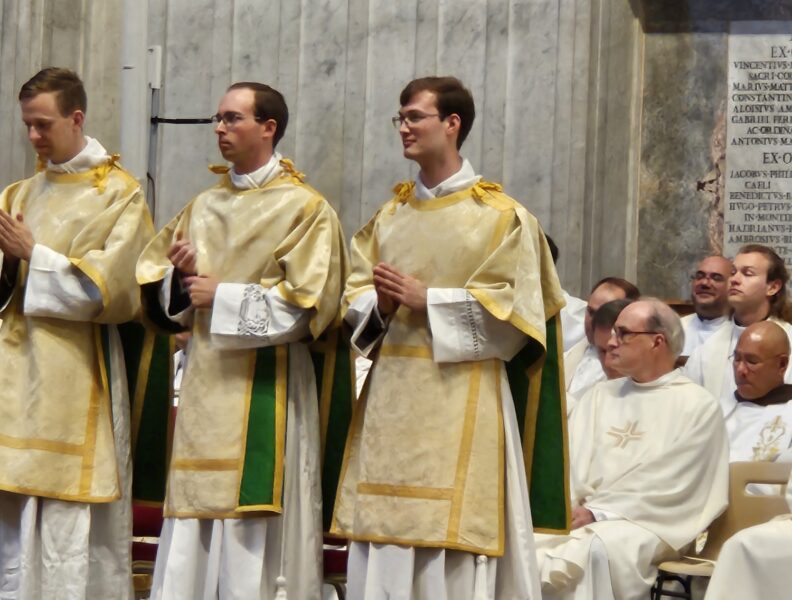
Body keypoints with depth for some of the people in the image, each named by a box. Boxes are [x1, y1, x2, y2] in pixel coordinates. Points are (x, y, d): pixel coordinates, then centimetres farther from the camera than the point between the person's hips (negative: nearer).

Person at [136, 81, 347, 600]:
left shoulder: (305, 208, -3)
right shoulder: (205, 206, 15)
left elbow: (309, 303, -11)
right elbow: (165, 296, 18)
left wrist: (223, 295, -10)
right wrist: (183, 275, -5)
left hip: (264, 388, -6)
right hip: (205, 381, 6)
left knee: (252, 541, -5)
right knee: (191, 541, 5)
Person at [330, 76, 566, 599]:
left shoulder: (501, 217, -2)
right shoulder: (390, 216, 15)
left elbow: (509, 307, -8)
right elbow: (357, 297, 12)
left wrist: (426, 299, -13)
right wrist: (381, 305, -10)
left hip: (459, 398, -5)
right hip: (392, 394, 5)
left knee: (450, 546, -7)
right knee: (382, 541, 4)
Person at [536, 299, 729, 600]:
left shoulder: (697, 405, 1)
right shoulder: (599, 395, 21)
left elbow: (669, 487, -8)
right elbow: (570, 460, 12)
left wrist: (597, 513, -15)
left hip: (644, 524, -5)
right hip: (575, 515, 5)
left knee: (593, 547, -37)